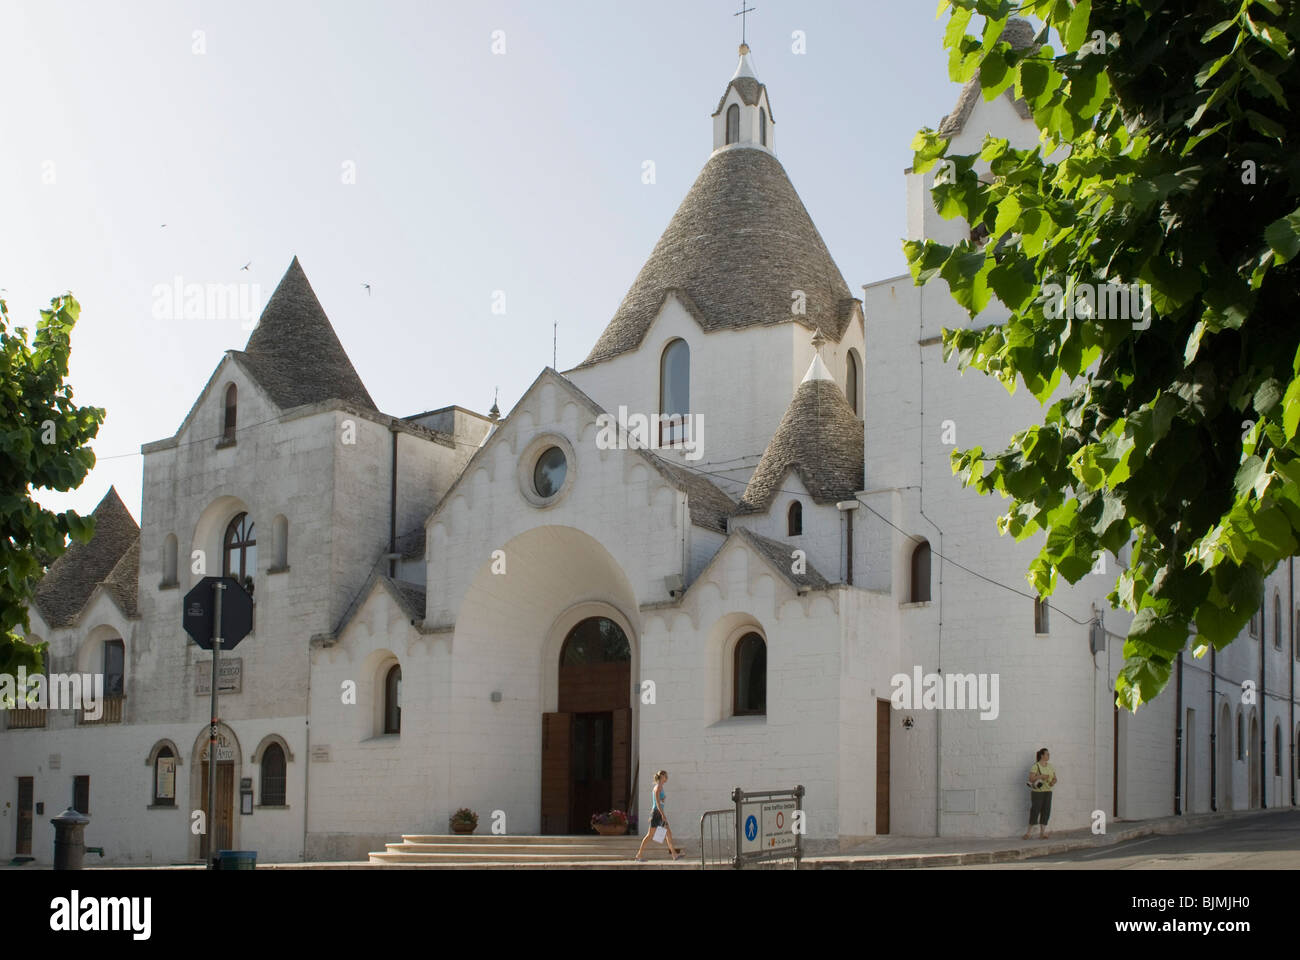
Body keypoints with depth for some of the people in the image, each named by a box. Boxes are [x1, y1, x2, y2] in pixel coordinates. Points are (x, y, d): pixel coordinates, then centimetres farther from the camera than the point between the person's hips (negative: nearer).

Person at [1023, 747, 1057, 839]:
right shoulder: (1035, 766, -8)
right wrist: (1041, 776, -25)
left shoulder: (1050, 766, 12)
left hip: (1047, 791, 6)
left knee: (1046, 812, 0)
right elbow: (1031, 778, -16)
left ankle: (1042, 833, 2)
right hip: (1037, 791, -6)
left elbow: (1054, 778, 15)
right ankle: (1028, 832, 5)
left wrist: (1053, 782, -7)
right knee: (1035, 810, -6)